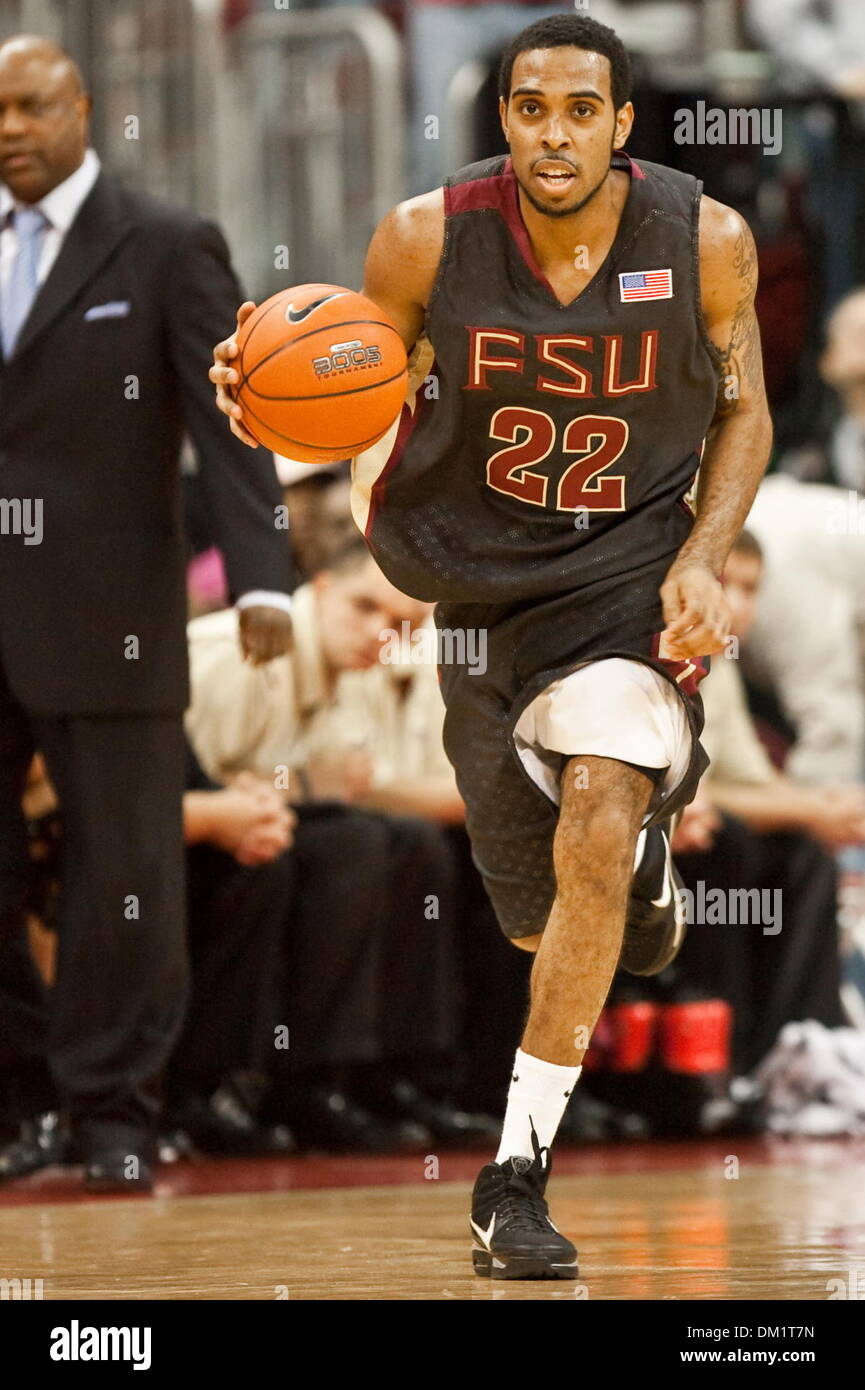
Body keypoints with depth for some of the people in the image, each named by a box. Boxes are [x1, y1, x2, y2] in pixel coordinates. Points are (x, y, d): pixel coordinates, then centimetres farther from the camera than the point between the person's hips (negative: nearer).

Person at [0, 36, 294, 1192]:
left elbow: (229, 422, -8)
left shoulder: (168, 251, -1)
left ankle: (112, 1110, 11)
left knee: (121, 870, 1)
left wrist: (261, 577, -20)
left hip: (102, 612, -4)